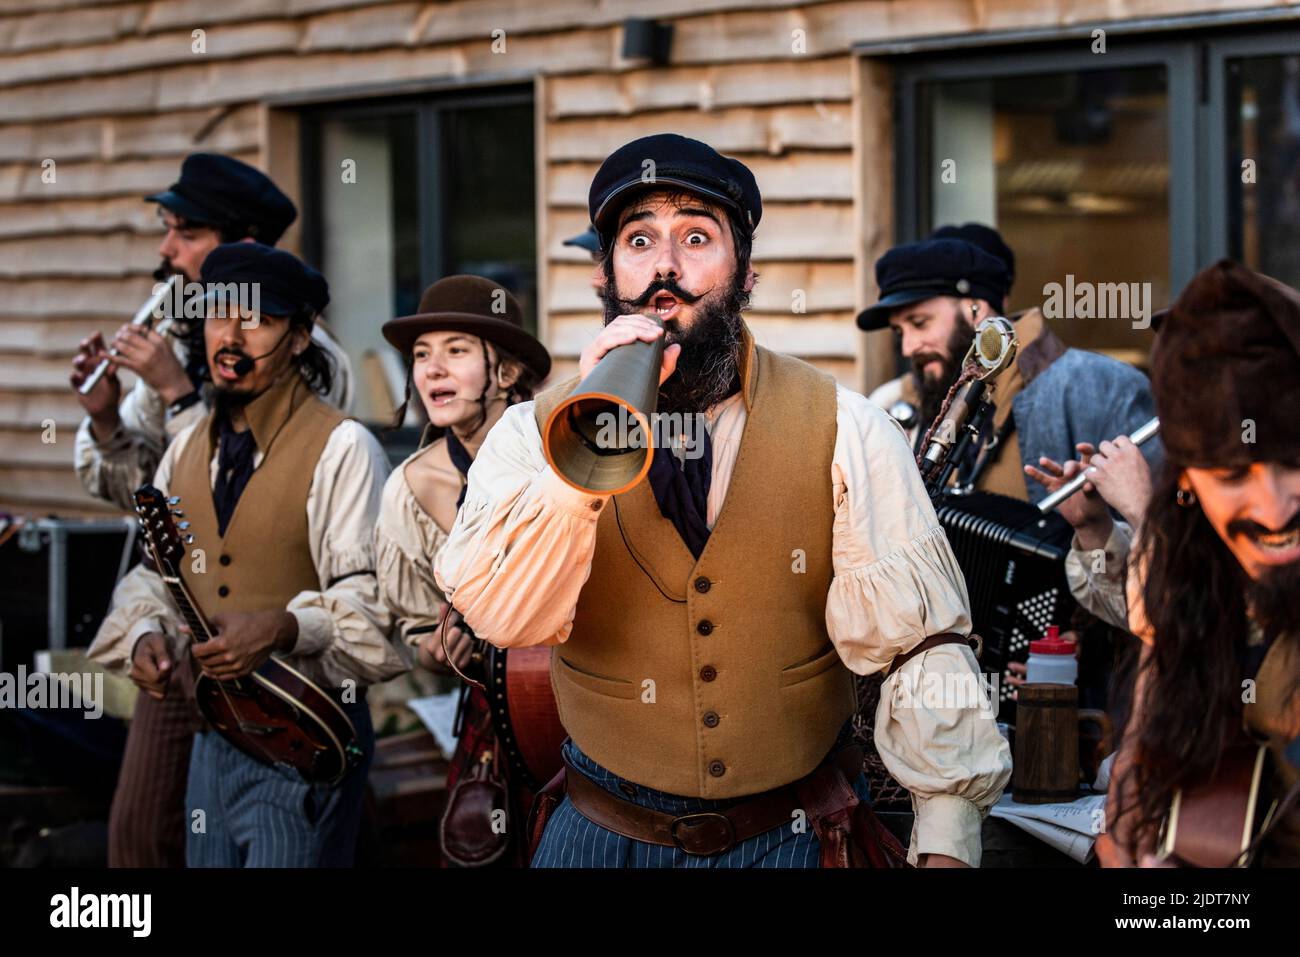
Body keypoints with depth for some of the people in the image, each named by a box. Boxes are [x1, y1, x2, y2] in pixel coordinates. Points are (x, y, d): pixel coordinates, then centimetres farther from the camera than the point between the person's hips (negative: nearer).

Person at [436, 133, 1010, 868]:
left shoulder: (844, 431, -6)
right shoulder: (534, 433, -4)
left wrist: (948, 841, -17)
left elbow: (920, 640, -9)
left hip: (791, 836, 0)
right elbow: (502, 616, -19)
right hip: (603, 835, 1)